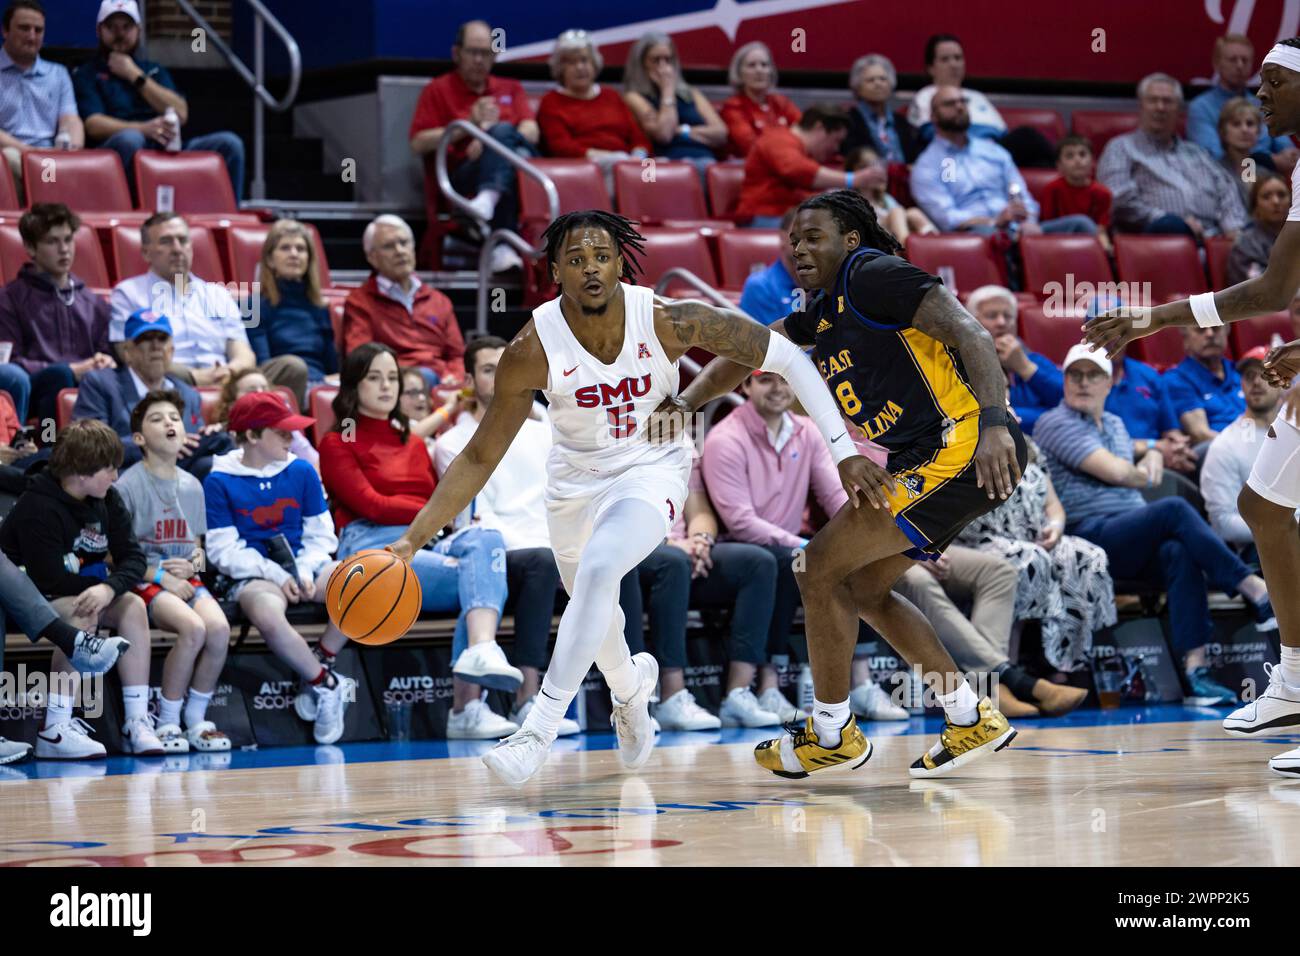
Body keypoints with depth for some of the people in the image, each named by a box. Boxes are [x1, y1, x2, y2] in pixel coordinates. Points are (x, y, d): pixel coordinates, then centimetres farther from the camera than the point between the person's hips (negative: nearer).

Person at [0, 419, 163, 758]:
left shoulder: (107, 500, -2)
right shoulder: (39, 508, -24)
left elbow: (133, 556, -7)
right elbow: (50, 581, -28)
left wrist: (110, 587, -28)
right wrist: (102, 578, -16)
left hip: (80, 593, 7)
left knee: (132, 605, -15)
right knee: (83, 614, -32)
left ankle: (137, 721, -18)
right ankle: (55, 729, -34)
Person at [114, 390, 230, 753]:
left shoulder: (191, 486, 12)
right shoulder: (127, 486, -5)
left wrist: (192, 565, -3)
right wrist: (161, 576, -14)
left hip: (184, 579, 5)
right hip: (144, 582, -5)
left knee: (219, 627, -26)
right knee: (193, 628, -32)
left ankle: (196, 719, -9)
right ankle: (167, 721, -16)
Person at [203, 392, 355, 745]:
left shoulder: (302, 472, 10)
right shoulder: (219, 483, -2)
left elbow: (320, 535, 11)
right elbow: (225, 550, -5)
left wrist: (305, 571, -9)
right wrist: (277, 576, -15)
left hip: (301, 569, 4)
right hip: (251, 576, -4)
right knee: (268, 617, -39)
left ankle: (317, 670, -9)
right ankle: (328, 685, -16)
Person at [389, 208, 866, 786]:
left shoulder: (667, 321, -26)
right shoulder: (533, 350, -23)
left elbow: (786, 359, -17)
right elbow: (480, 458, -15)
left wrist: (843, 450, -20)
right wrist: (414, 538, -23)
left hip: (652, 470, -3)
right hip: (576, 479, 3)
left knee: (598, 570, -30)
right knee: (592, 606, 21)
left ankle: (538, 731, -26)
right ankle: (631, 686, 57)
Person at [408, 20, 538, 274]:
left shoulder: (511, 89, 26)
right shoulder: (438, 90, 18)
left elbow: (532, 132, 9)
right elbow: (418, 144, 6)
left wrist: (490, 139, -11)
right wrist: (469, 124, -2)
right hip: (462, 174, -3)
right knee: (502, 132, -34)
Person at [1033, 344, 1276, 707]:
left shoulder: (1115, 424, 26)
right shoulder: (1055, 423, -1)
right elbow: (1115, 472, -11)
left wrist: (1152, 456, 6)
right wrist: (1143, 473, 8)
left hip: (1133, 539, 7)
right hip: (1089, 537, -7)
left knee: (1179, 553, -29)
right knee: (1175, 510, -29)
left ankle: (1195, 667, -40)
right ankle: (1256, 591, -28)